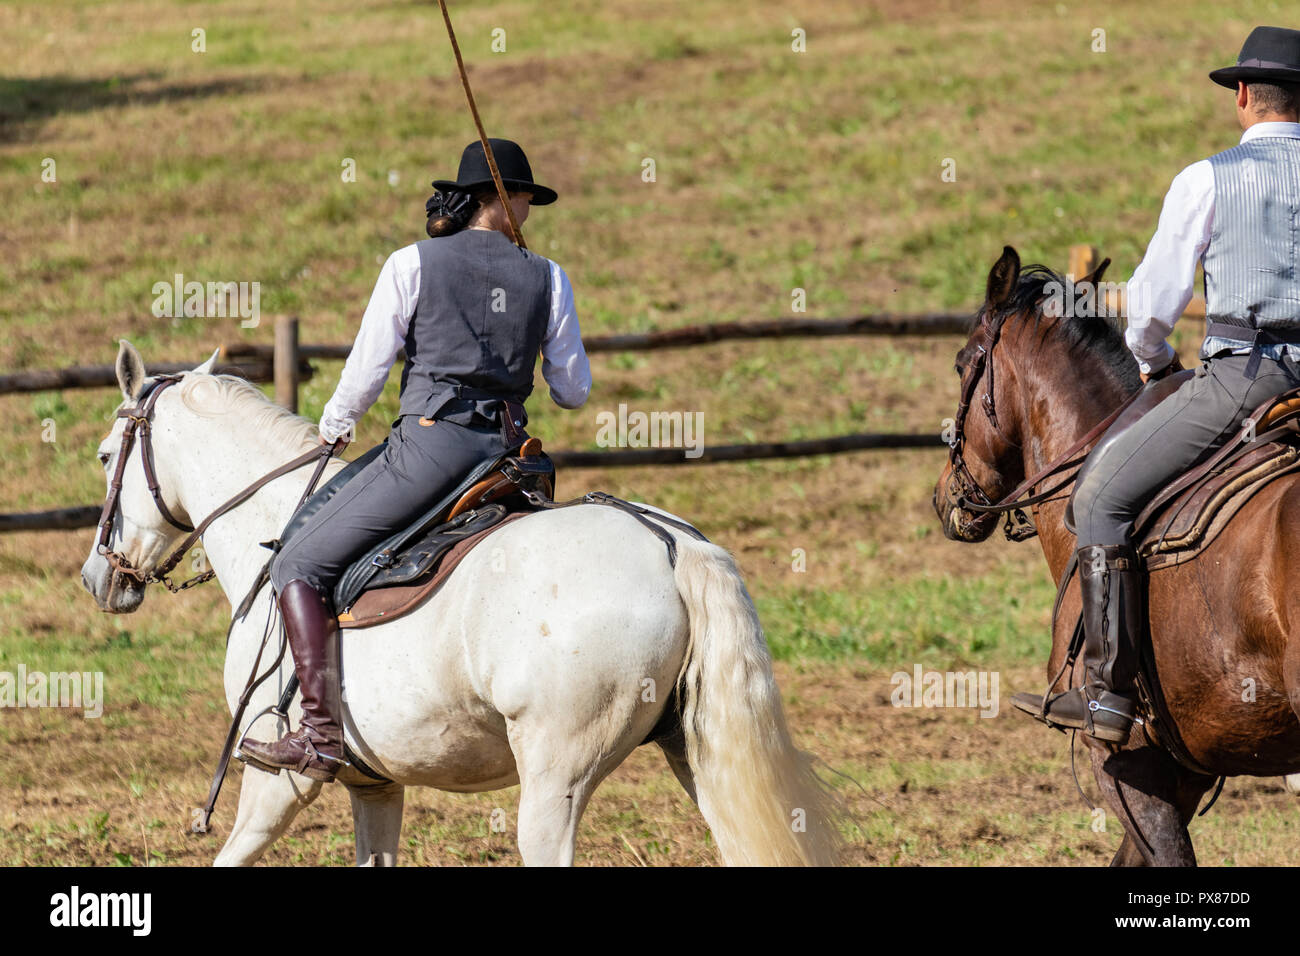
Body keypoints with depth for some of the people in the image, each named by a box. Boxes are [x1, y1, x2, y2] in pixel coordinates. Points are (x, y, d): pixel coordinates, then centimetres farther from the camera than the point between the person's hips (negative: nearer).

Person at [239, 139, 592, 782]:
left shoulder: (412, 265, 4)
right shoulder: (548, 279, 12)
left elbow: (366, 372, 5)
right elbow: (573, 391, 17)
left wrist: (333, 430, 24)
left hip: (431, 444, -5)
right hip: (510, 455, 5)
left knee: (299, 567, -3)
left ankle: (322, 733, -19)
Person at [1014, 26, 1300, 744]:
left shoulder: (1208, 181, -1)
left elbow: (1152, 302, 2)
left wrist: (1153, 361, 24)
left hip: (1240, 376, -5)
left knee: (1102, 493, 3)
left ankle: (1108, 691, -7)